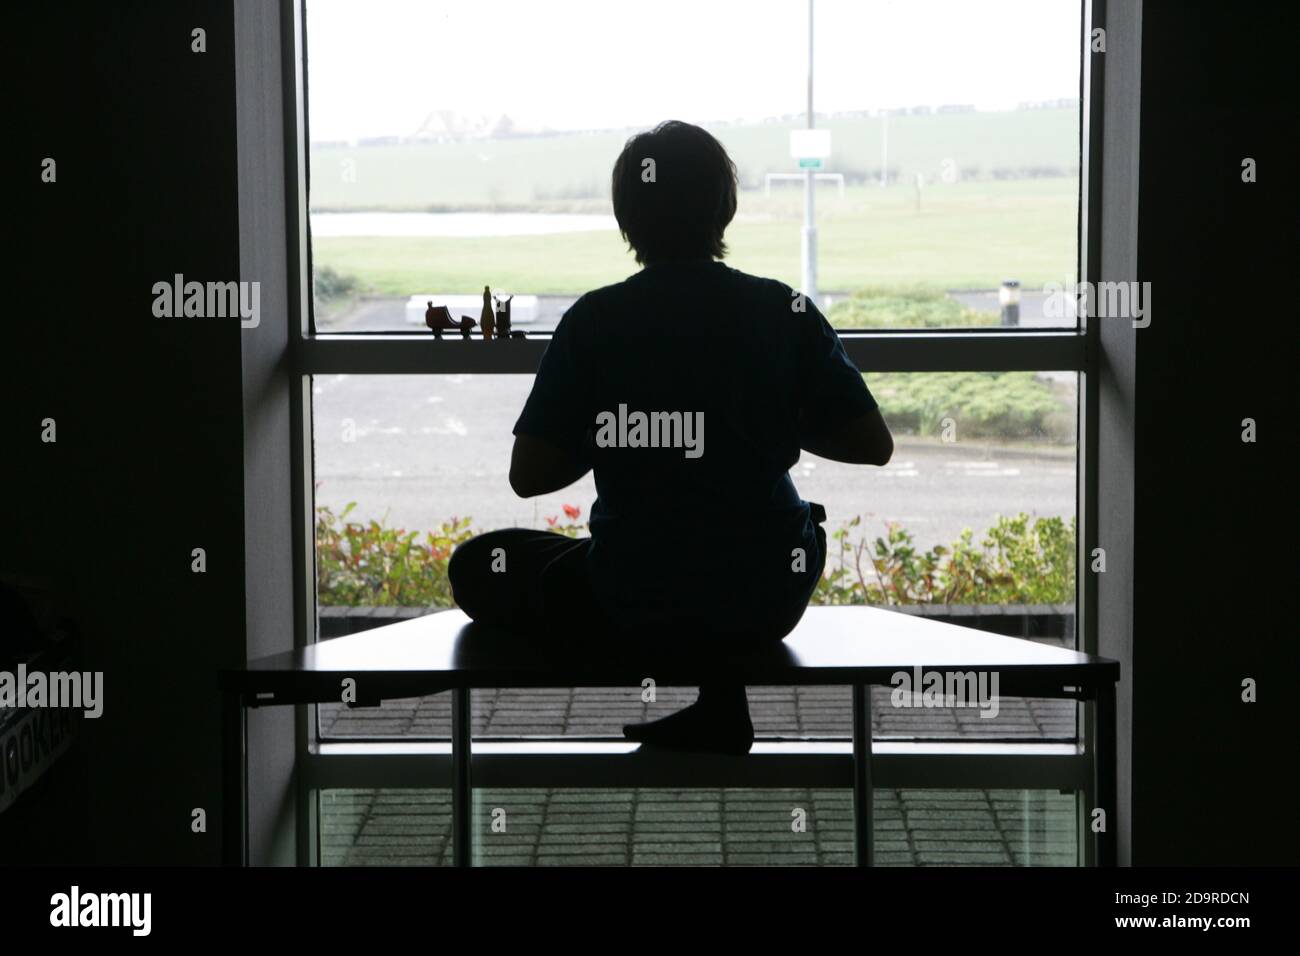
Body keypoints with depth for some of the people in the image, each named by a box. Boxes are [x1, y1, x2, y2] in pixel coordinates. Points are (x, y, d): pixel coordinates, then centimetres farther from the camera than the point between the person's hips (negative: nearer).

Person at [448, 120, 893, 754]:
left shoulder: (592, 322, -8)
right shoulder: (785, 314, -5)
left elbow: (528, 476, -6)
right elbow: (874, 446, -1)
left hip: (631, 606, -1)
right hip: (766, 605, 2)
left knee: (476, 567, 24)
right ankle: (718, 703, 21)